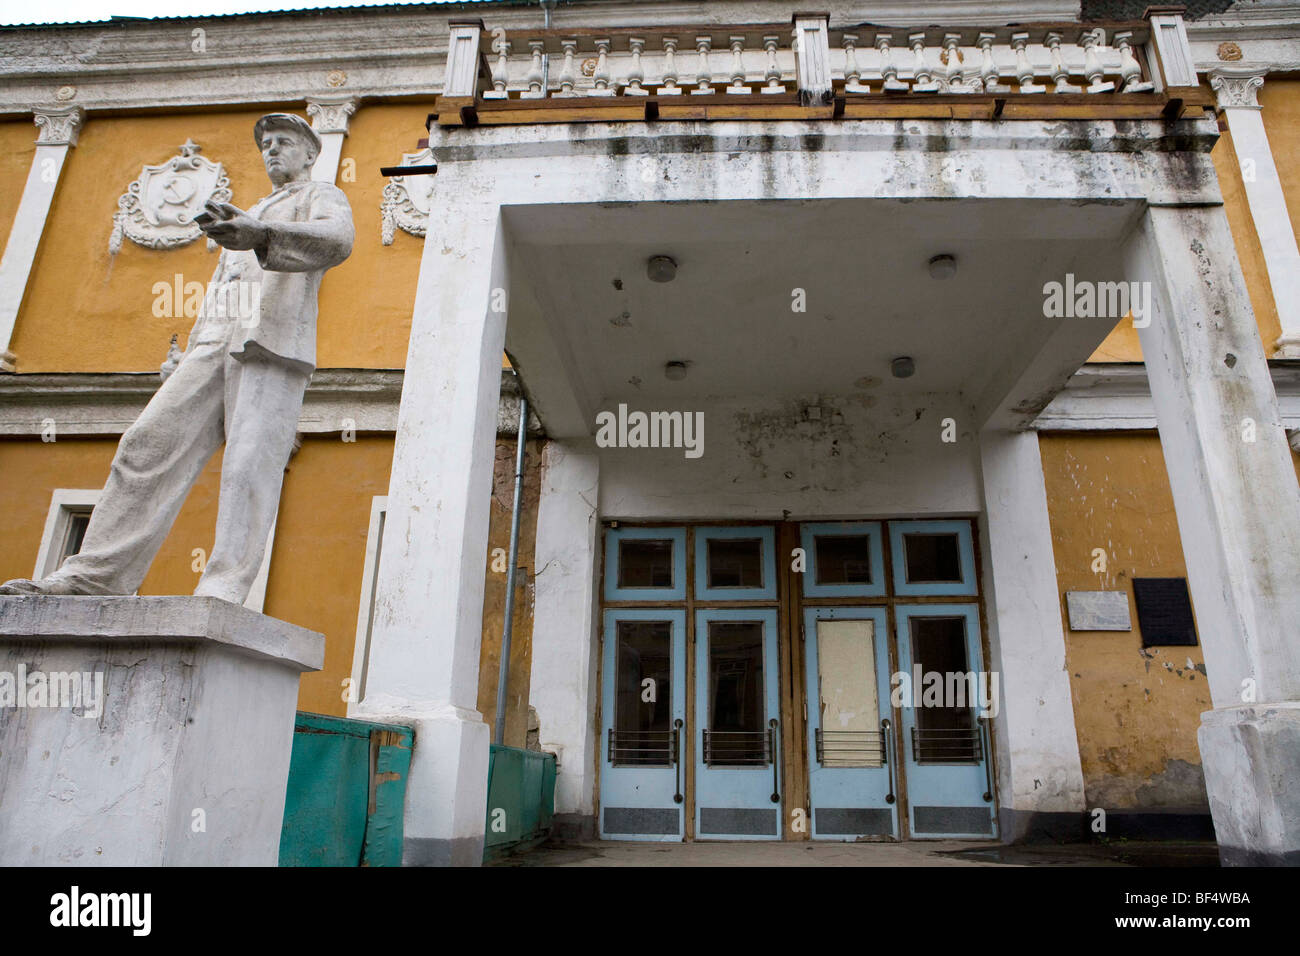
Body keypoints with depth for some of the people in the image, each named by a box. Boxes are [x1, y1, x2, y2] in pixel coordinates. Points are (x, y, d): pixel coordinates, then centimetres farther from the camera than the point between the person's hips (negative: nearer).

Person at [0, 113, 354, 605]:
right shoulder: (247, 215, 39)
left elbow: (336, 240, -10)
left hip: (272, 343, -6)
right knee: (150, 444, -9)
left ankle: (222, 590, -28)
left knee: (249, 464, -21)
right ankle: (92, 575, -12)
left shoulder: (324, 197, 16)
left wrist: (259, 235, -29)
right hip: (214, 342, 7)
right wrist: (187, 360, 21)